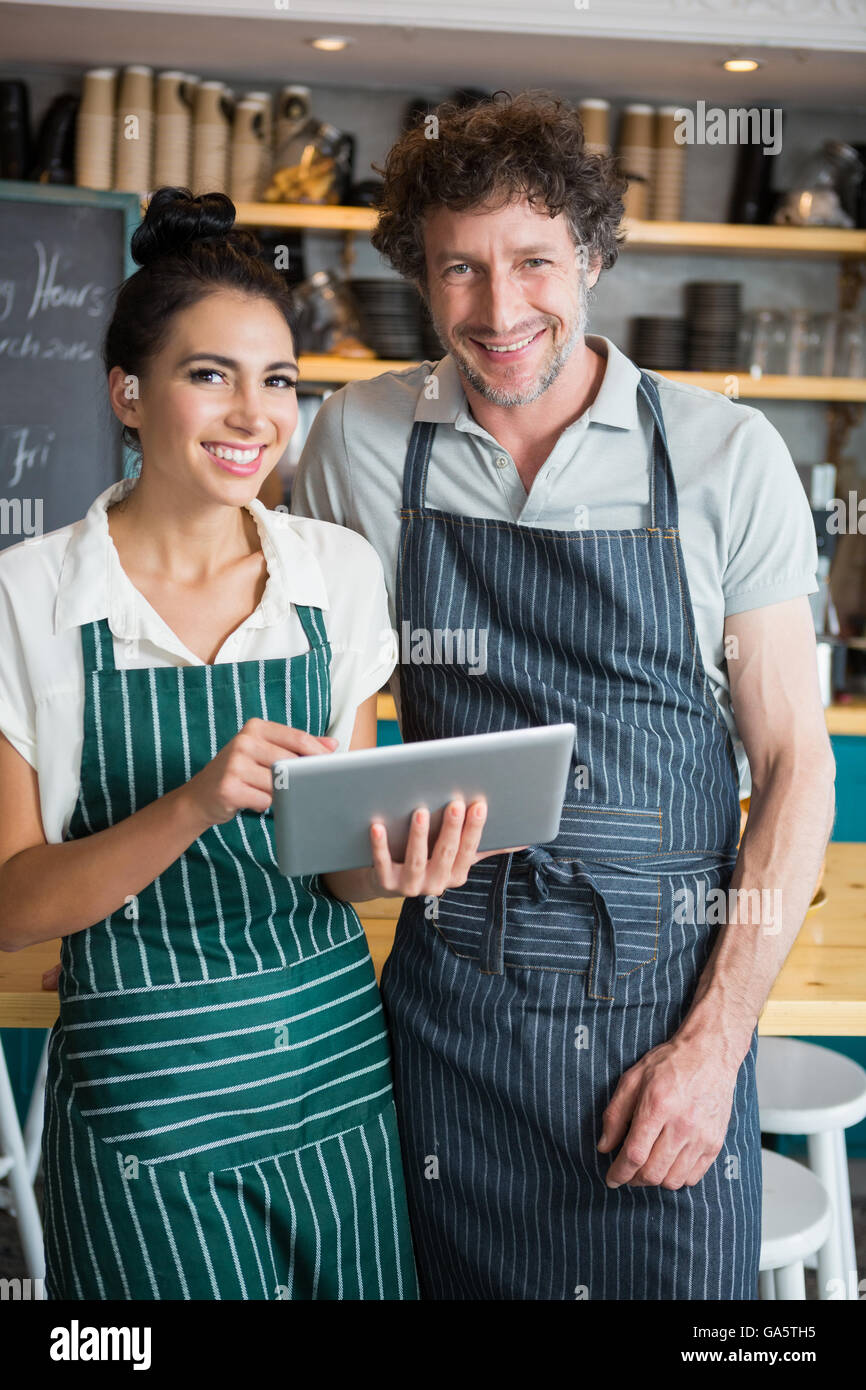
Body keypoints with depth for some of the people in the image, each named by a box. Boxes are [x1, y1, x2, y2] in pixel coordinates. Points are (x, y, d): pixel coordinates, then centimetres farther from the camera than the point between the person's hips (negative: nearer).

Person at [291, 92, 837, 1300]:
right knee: (456, 1274, 15)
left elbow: (795, 766, -4)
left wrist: (715, 1041, -9)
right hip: (448, 1002, 1)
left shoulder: (727, 455, -6)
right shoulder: (357, 443, -1)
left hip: (673, 1000, -1)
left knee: (681, 1284, 11)